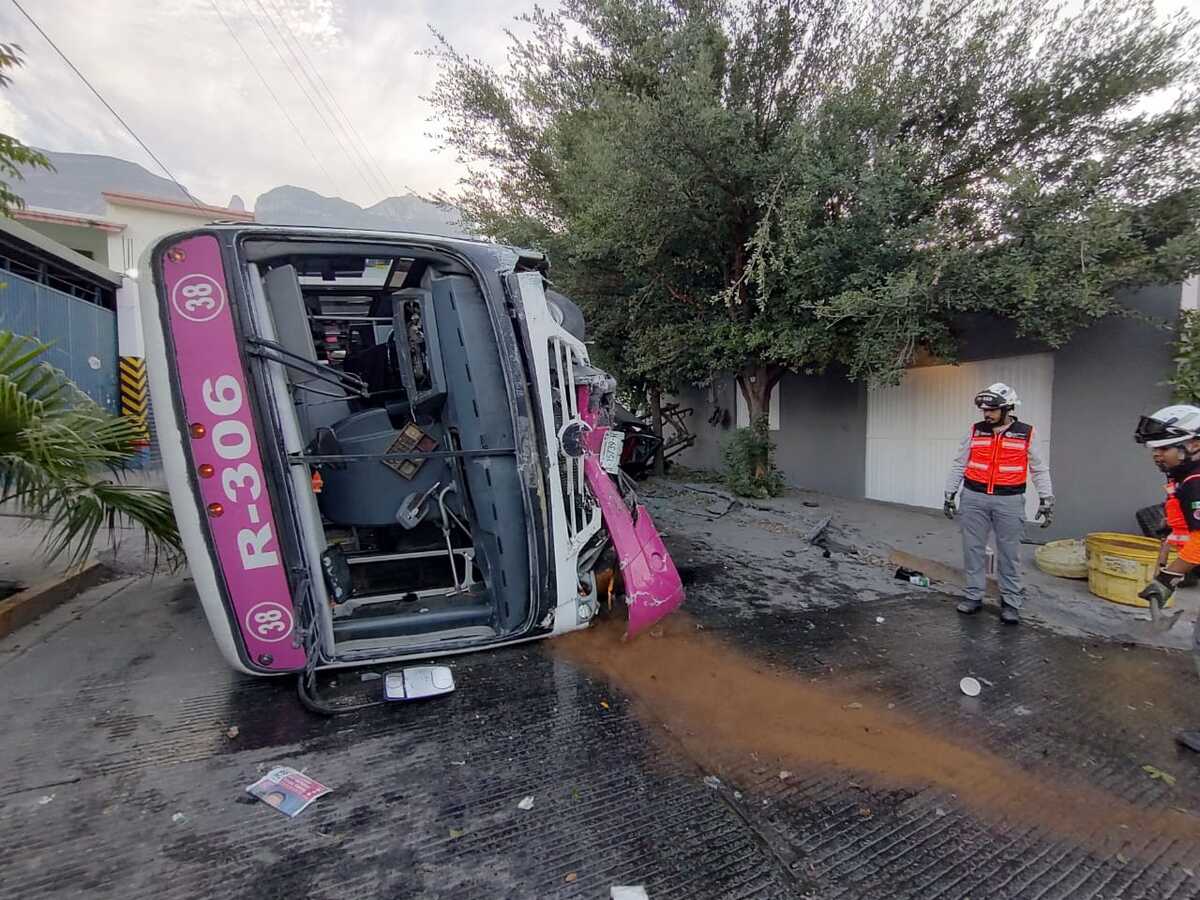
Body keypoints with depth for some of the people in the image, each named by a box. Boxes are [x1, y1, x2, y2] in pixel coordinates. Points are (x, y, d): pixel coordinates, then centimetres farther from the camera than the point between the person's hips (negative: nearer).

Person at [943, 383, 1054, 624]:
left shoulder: (1026, 433, 0)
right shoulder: (975, 431, 4)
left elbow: (1040, 469, 4)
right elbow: (959, 465, 9)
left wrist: (1046, 500, -1)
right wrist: (949, 494, 7)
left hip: (1009, 500, -2)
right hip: (974, 498, 2)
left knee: (1009, 553, 5)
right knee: (973, 548, 6)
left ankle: (1010, 602, 16)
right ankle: (973, 596, 17)